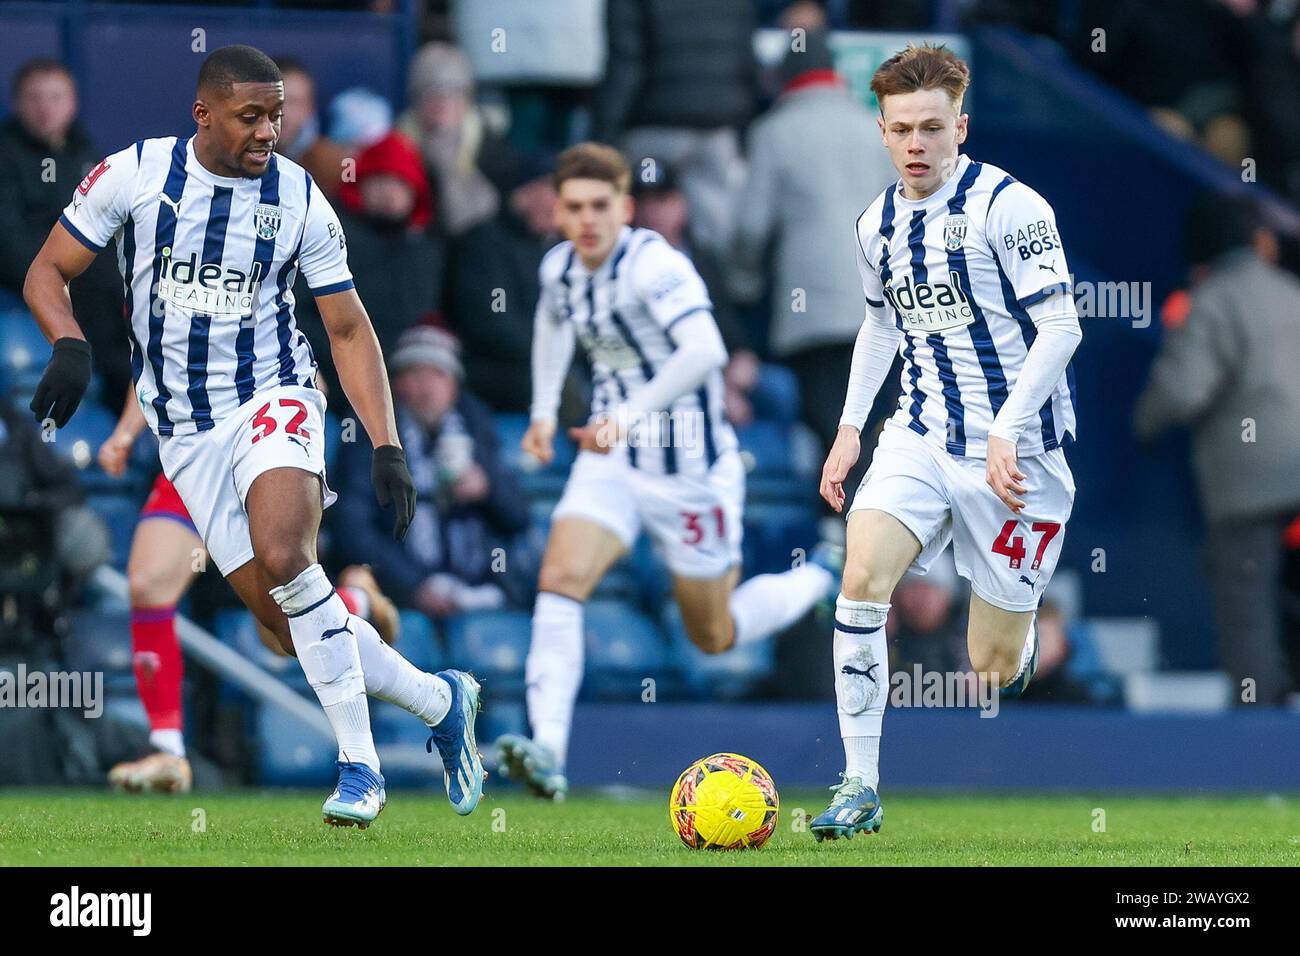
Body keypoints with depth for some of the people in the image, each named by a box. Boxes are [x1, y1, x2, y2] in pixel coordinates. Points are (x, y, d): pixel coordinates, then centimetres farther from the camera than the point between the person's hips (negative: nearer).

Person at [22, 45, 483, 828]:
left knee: (283, 557, -29)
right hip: (187, 432, 2)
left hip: (273, 401, -2)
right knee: (289, 621, -4)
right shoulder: (134, 175, -5)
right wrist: (70, 346, -19)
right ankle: (441, 702, 18)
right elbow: (48, 272, 2)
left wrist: (388, 448, -5)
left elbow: (350, 331, 3)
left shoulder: (300, 200, -3)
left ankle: (360, 765, -20)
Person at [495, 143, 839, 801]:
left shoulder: (655, 265, -23)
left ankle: (822, 580, 36)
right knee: (560, 578, -19)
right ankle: (546, 751, -25)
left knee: (713, 638, 8)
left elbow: (705, 351, -38)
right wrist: (544, 412, 17)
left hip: (689, 468, -6)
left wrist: (630, 415, -43)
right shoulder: (559, 267, 1)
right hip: (609, 460, 6)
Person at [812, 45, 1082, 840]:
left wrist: (1006, 432, -23)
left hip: (1017, 449, -5)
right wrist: (852, 428, 18)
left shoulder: (1008, 206, -14)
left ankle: (1019, 641, 40)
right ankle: (861, 788, -16)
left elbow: (1060, 327, -16)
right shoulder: (878, 223, 7)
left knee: (993, 666, -1)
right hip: (921, 436, 5)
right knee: (862, 578, -21)